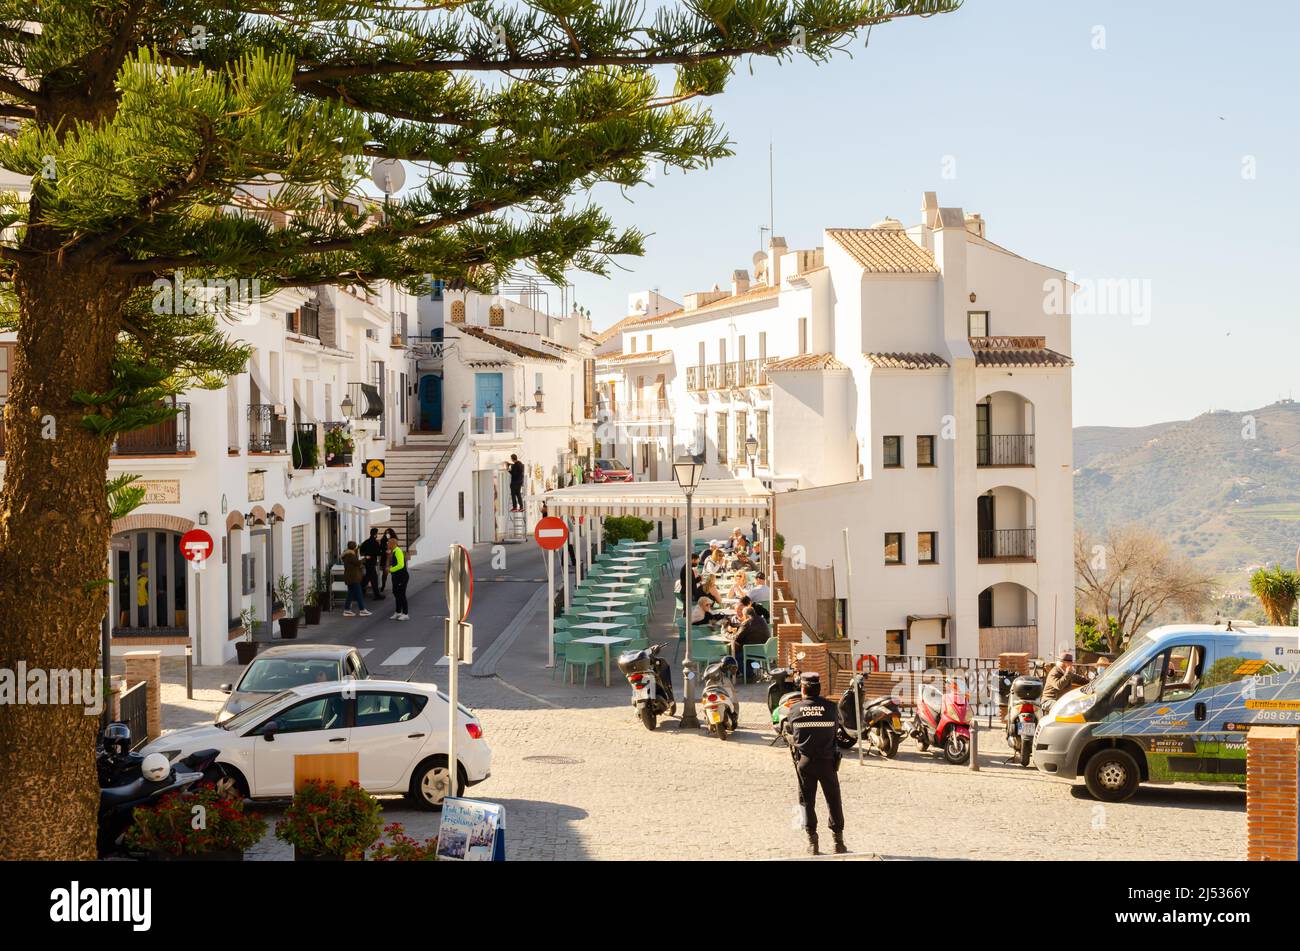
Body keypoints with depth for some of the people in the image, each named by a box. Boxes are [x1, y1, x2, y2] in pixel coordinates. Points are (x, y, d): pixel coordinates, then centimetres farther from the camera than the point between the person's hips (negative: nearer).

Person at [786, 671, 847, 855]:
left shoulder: (795, 709, -6)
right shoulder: (830, 708, -8)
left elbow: (791, 733, 5)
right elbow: (836, 729, 3)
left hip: (804, 762, 1)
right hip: (827, 760, 0)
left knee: (807, 802, 9)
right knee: (833, 801, 10)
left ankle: (812, 843, 8)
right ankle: (838, 842, 11)